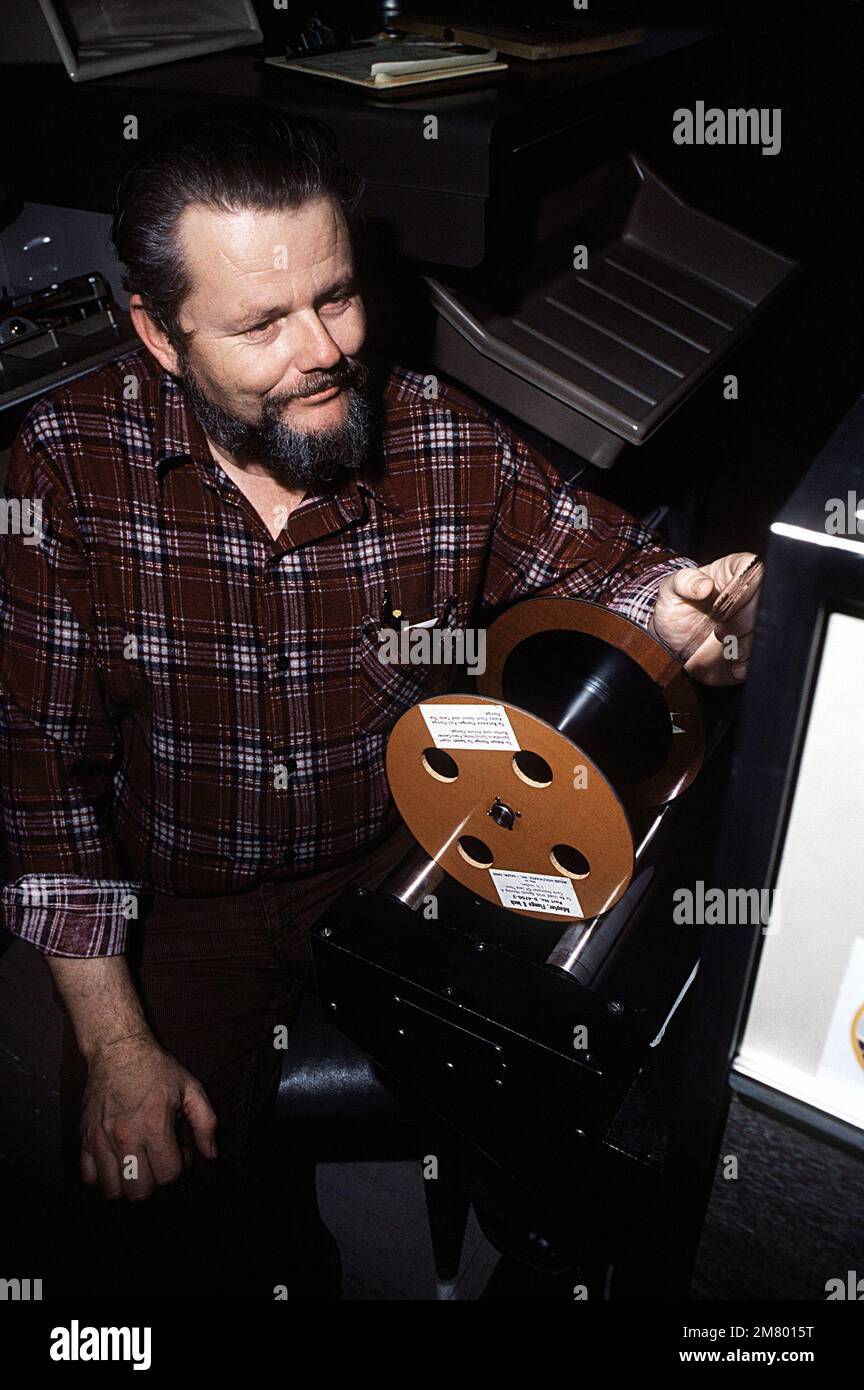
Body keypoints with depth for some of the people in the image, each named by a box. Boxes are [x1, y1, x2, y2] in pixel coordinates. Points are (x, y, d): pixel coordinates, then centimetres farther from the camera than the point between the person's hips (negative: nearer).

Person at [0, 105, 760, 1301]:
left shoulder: (448, 443, -12)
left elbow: (613, 562, 1)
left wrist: (674, 605, -27)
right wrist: (114, 1043, -13)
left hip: (403, 866, 2)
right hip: (180, 904, -1)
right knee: (151, 1236, -12)